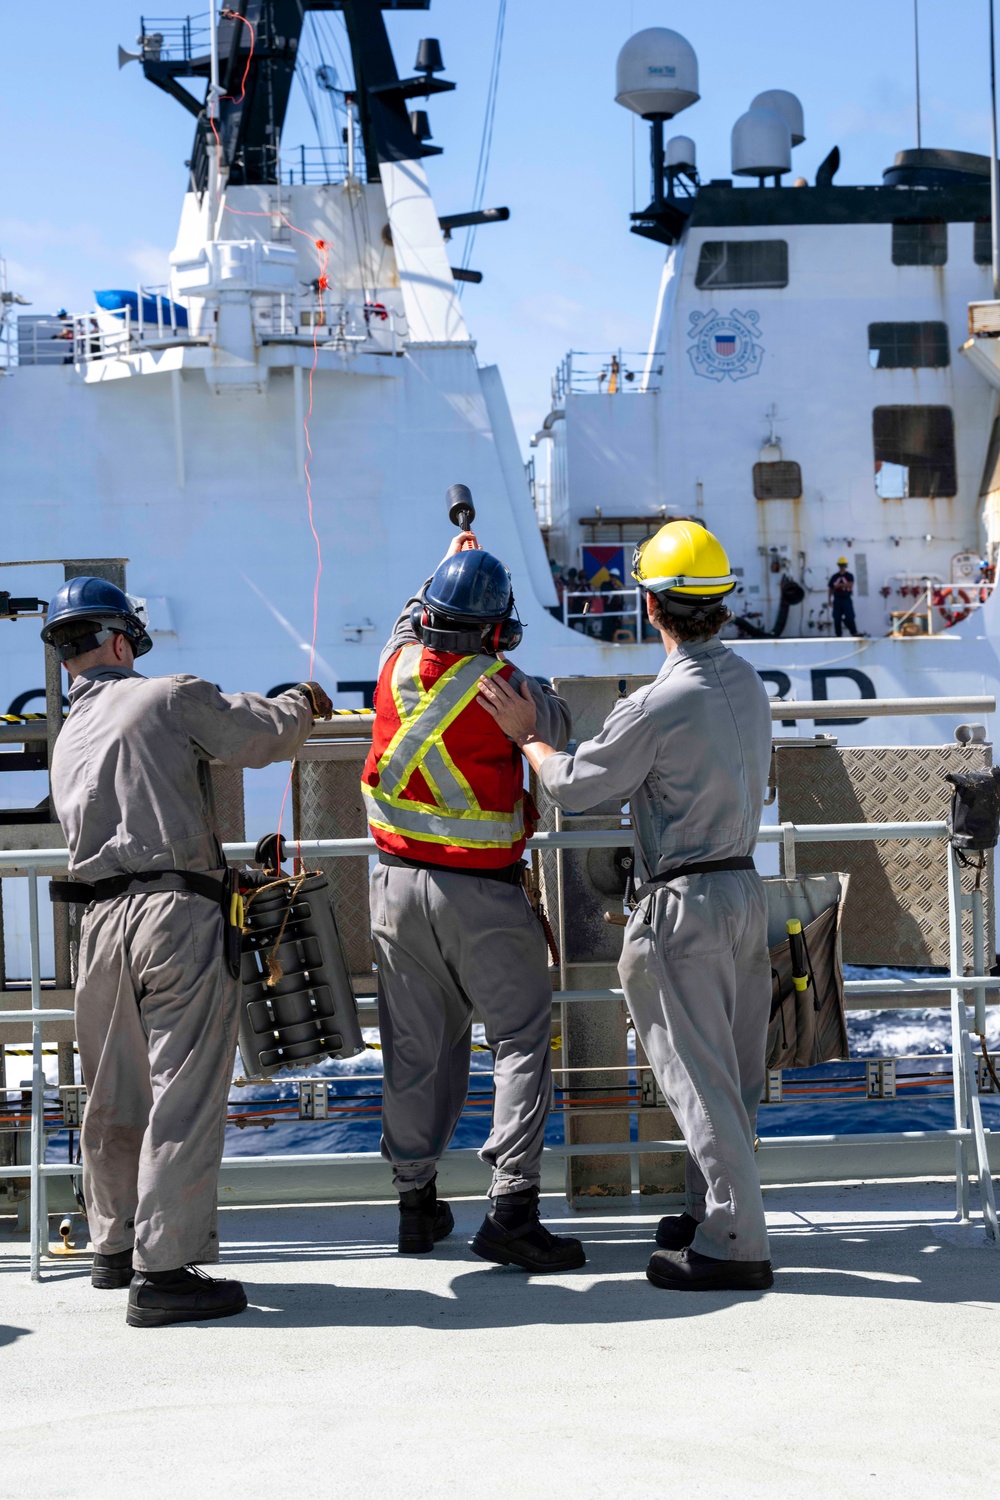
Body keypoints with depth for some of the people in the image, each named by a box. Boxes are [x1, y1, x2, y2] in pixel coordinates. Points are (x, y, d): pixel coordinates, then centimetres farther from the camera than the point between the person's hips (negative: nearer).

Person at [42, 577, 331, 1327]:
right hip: (179, 913, -7)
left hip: (101, 922, 7)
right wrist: (302, 701, 23)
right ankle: (163, 1271, -8)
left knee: (115, 1097, 18)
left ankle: (116, 1247, 31)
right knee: (184, 1097, -6)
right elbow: (267, 734, 1)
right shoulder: (169, 697, -1)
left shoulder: (67, 739, 21)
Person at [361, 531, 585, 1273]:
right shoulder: (501, 685, -16)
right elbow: (558, 728, 2)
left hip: (399, 882, 5)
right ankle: (512, 1206, -7)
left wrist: (452, 557, 36)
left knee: (418, 1046, 12)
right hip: (483, 893, -5)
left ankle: (417, 1202, 20)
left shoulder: (398, 664, -2)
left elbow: (411, 620, 21)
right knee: (523, 1038, 1)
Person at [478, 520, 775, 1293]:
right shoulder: (748, 684, 6)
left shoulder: (657, 706, -19)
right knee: (734, 1070, 15)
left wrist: (526, 735, 9)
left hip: (685, 903, -8)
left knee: (700, 1074, -3)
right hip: (745, 887, 8)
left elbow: (575, 785, -8)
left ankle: (733, 1242, -2)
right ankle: (714, 1209, 28)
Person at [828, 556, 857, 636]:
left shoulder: (849, 576, 2)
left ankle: (854, 634, -3)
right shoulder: (834, 577, 9)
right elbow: (831, 588, 12)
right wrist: (830, 599, 7)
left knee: (849, 618, -9)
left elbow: (850, 585, -15)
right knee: (837, 619, 1)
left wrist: (840, 585, -19)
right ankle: (839, 635, 9)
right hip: (837, 600, 3)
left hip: (847, 600, -3)